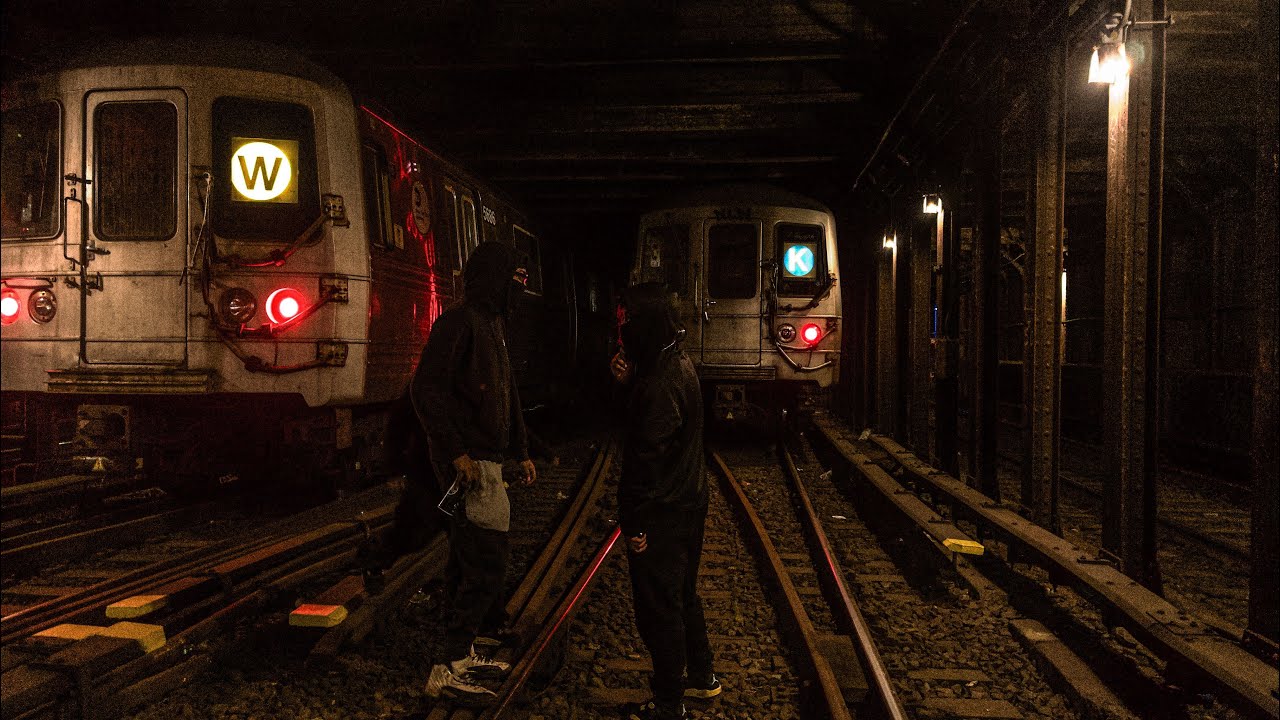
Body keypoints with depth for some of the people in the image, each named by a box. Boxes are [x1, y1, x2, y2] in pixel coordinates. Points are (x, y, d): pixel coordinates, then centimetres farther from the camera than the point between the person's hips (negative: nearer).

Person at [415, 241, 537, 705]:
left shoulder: (494, 324, 17)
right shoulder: (458, 321, -14)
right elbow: (426, 389, -21)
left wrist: (521, 452, 23)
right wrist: (456, 452, -24)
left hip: (486, 459, 10)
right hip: (468, 462, -10)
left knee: (468, 562, 16)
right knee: (486, 564, -9)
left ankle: (463, 654, 27)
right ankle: (449, 670, -3)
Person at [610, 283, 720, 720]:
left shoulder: (662, 379, -24)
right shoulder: (679, 362, 7)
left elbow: (648, 454, -25)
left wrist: (634, 522, -20)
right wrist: (629, 381, -2)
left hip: (662, 514, -10)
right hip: (687, 502, 10)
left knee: (658, 608, 3)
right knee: (683, 595, 24)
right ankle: (700, 677, 39)